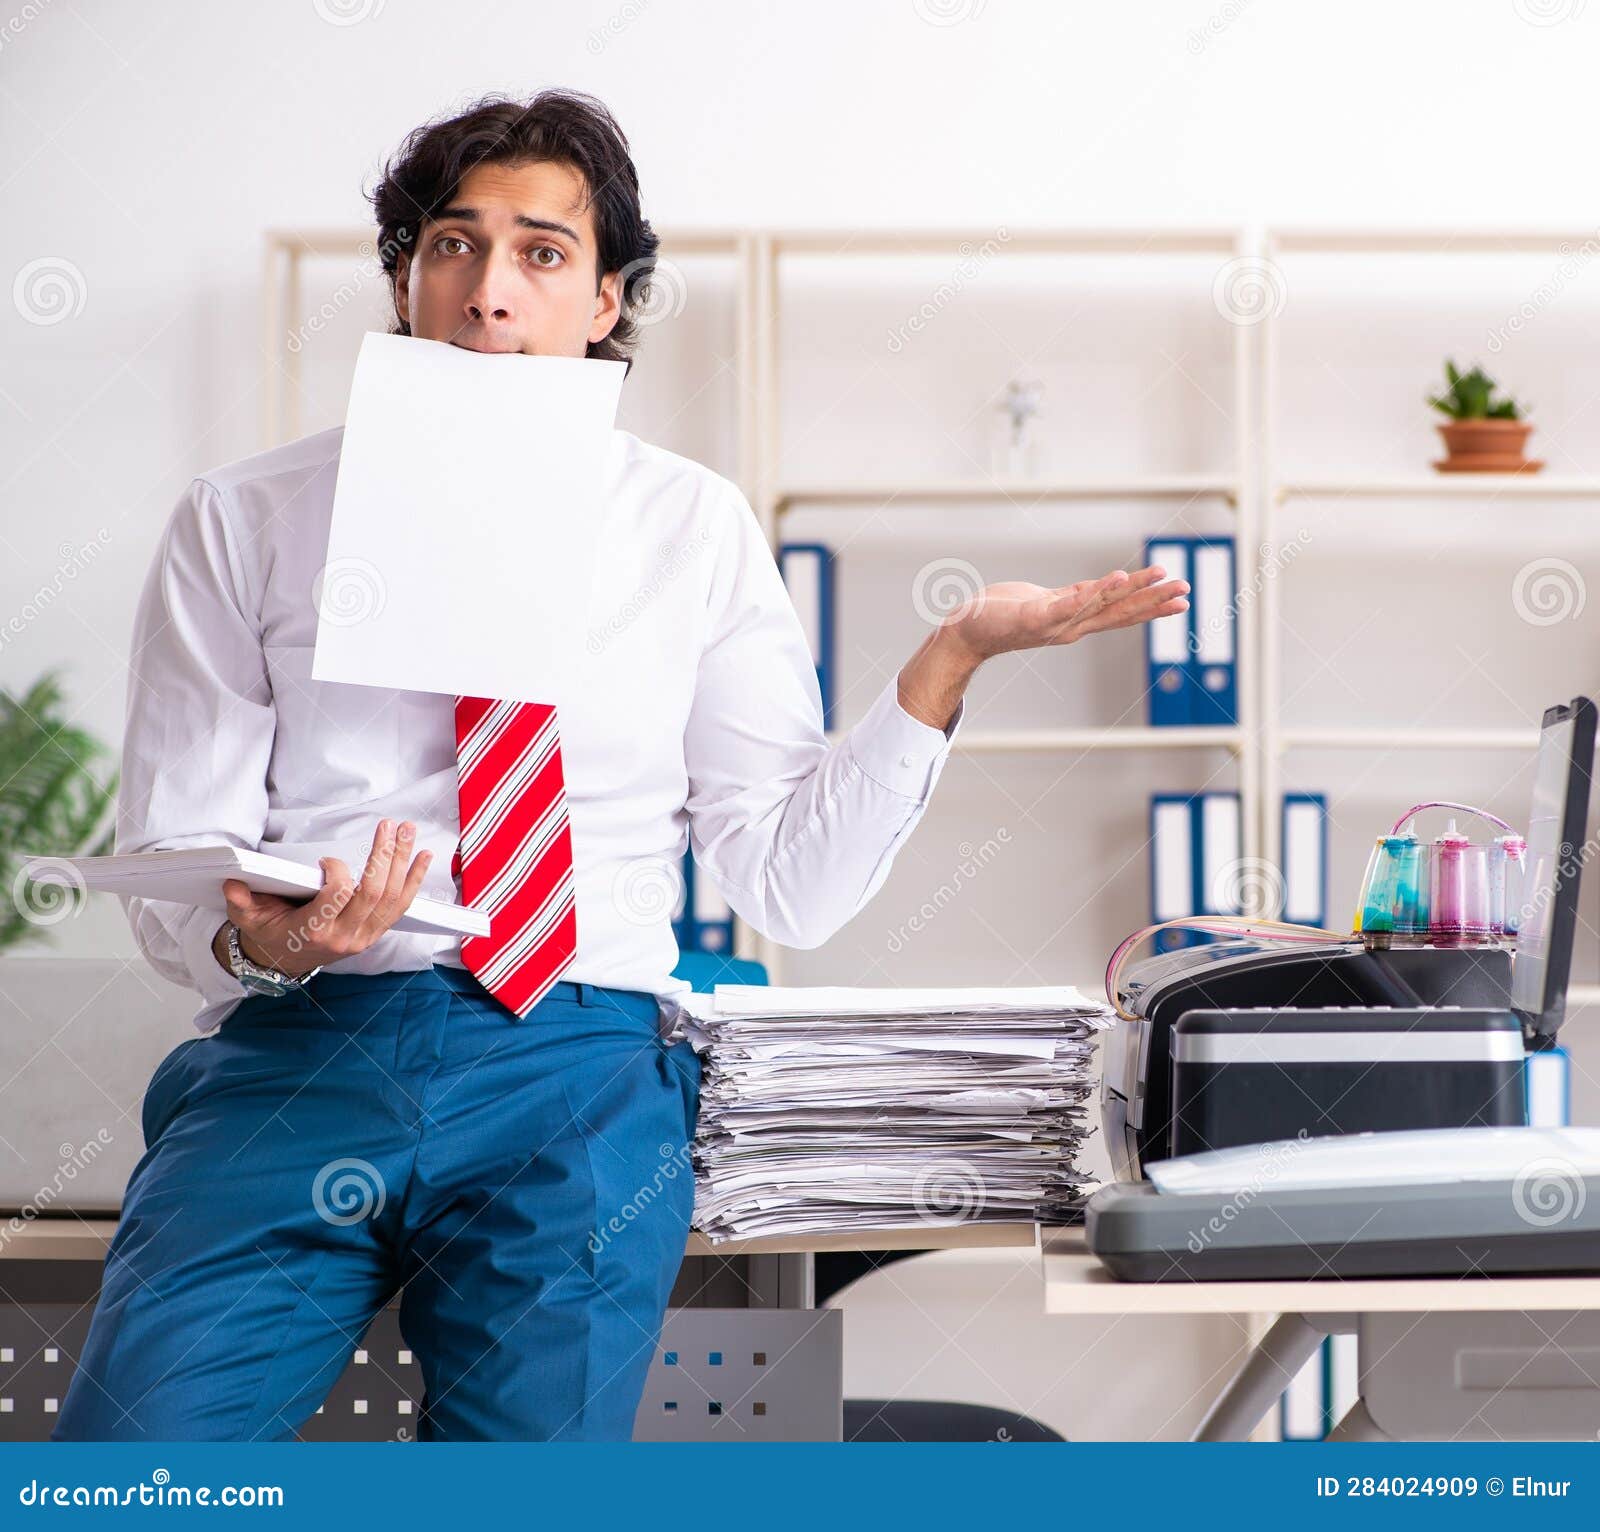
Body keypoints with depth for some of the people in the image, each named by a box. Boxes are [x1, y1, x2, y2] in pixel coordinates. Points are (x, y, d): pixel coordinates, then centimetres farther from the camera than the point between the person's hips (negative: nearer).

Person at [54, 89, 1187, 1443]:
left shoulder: (696, 530, 12)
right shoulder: (244, 524, 10)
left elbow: (791, 886, 7)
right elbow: (172, 863, 7)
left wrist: (951, 657, -3)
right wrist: (257, 939, -16)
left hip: (576, 1057, 1)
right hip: (298, 1046, 0)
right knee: (132, 1450, -23)